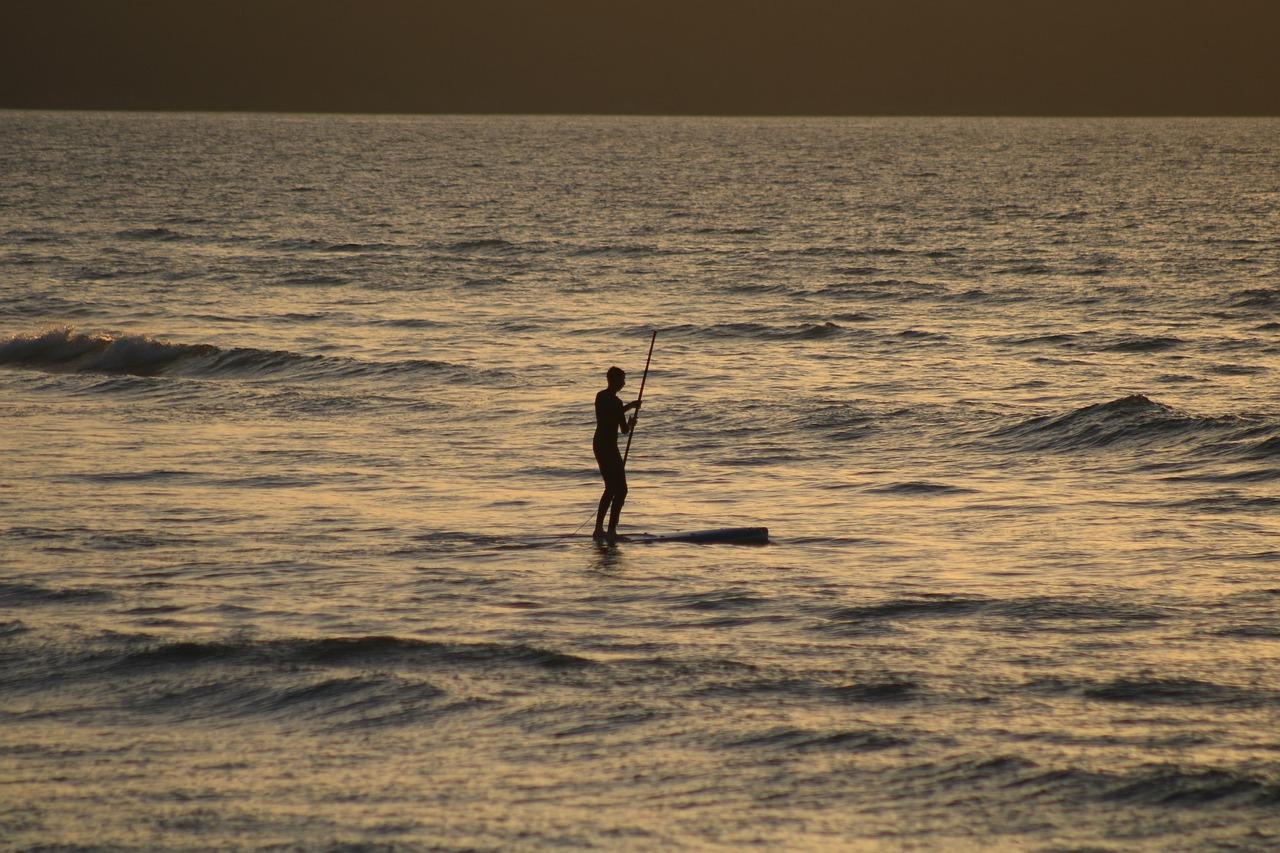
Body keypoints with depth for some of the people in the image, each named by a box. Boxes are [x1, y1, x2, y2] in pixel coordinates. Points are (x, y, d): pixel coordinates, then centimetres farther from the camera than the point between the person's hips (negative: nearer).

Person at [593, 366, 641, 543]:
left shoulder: (601, 396, 10)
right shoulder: (615, 402, -17)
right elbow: (624, 430, -15)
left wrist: (629, 406, 25)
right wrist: (631, 423, 6)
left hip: (598, 444, 9)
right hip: (609, 447, -9)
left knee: (611, 488, 19)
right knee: (621, 490, -5)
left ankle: (599, 529, 19)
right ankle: (611, 531, -10)